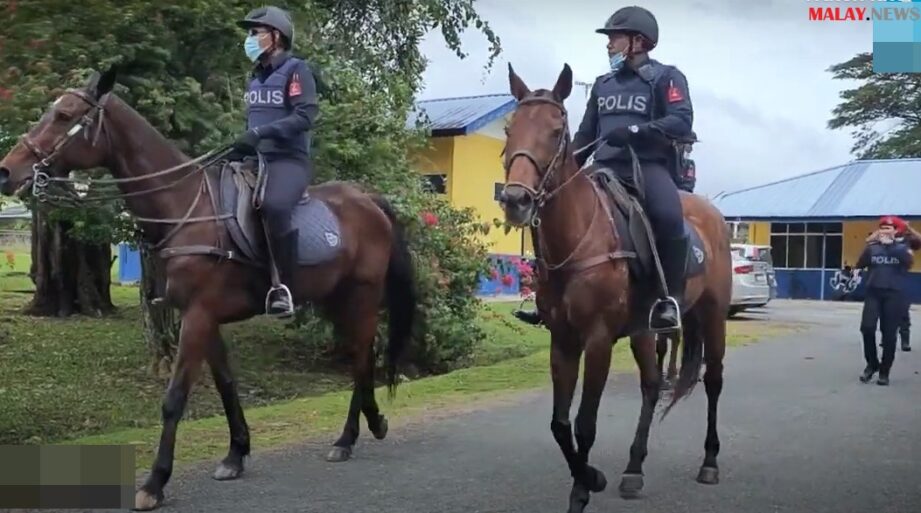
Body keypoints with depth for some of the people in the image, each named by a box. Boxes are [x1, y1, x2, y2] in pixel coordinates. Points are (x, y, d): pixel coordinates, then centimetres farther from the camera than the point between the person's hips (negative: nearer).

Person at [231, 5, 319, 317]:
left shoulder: (295, 70, -3)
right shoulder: (256, 77, 19)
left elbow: (306, 116, -16)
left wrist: (261, 133, -24)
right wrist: (240, 146, 7)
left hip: (289, 160, -9)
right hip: (256, 160, 9)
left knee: (274, 206, -37)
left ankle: (283, 286, -30)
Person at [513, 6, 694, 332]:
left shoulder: (666, 77, 2)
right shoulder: (603, 84, 19)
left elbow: (682, 121, -14)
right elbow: (585, 134, 23)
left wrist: (634, 130, -25)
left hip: (649, 166, -6)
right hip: (606, 169, 7)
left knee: (668, 216, -36)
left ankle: (670, 299, -24)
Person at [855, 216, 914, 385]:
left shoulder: (901, 247, 5)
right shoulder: (872, 247, 9)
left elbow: (908, 262, -15)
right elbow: (859, 265, -1)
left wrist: (890, 245, -15)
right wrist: (869, 246, -9)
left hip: (894, 294, -1)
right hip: (873, 292, 1)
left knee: (889, 333, 0)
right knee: (867, 327, -11)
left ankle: (884, 371, 11)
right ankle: (872, 364, 10)